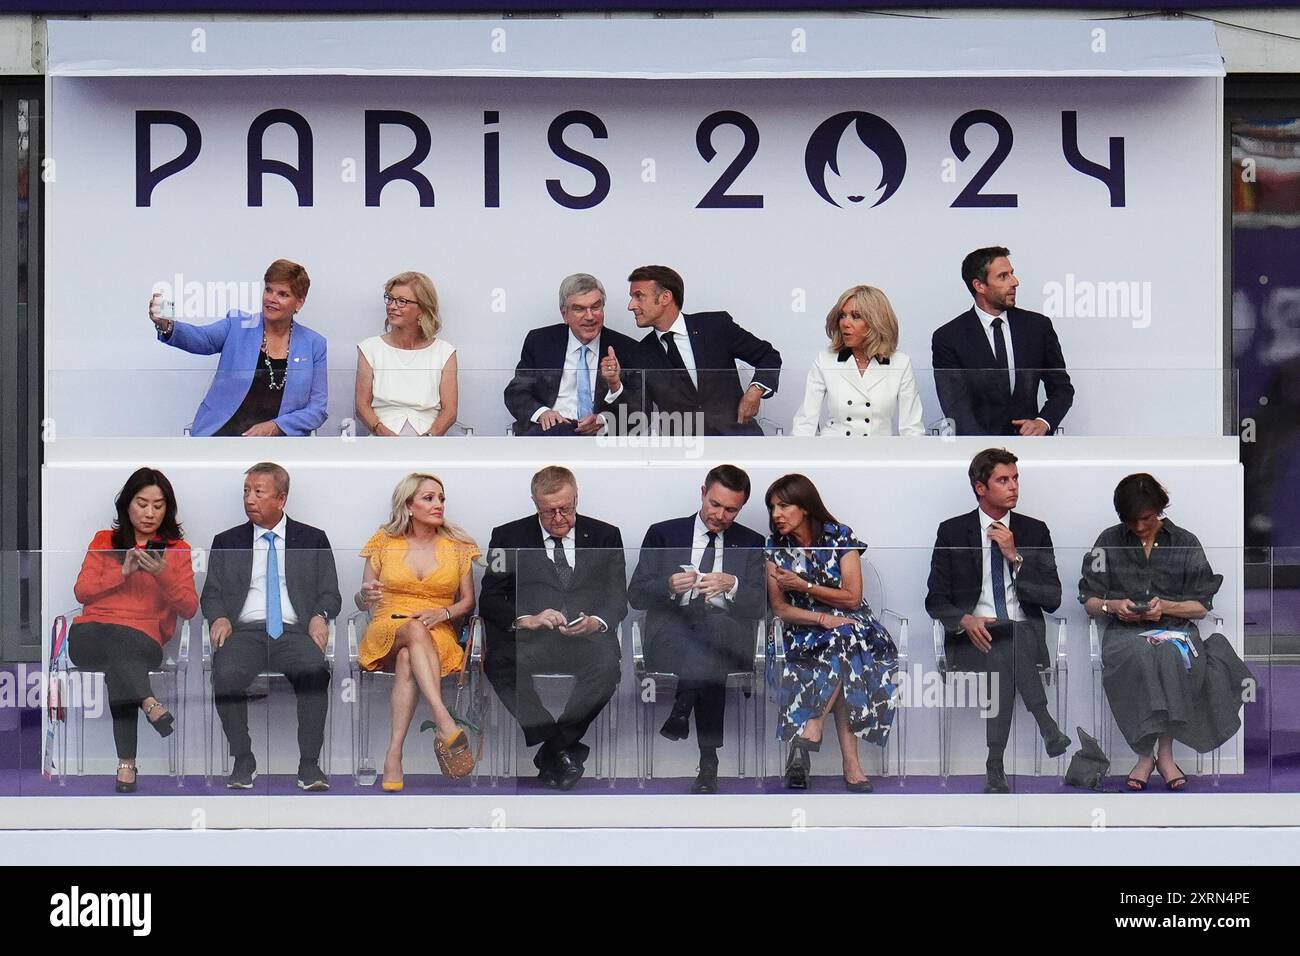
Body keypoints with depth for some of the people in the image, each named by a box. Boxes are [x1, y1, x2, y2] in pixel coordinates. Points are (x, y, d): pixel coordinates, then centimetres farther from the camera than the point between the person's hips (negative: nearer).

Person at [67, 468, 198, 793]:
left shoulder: (178, 549, 17)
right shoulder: (104, 541, 21)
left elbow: (189, 609, 5)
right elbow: (82, 591, 9)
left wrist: (163, 576, -12)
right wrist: (123, 572, -4)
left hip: (144, 640, -1)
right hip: (88, 638, 1)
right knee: (115, 640, -38)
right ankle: (149, 704, -61)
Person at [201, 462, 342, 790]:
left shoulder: (313, 540, 16)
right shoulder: (226, 542, 19)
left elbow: (330, 593, 14)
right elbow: (211, 593, 15)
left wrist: (320, 616, -9)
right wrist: (218, 617, -8)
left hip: (294, 631, -1)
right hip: (244, 631, 1)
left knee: (315, 670, -35)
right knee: (227, 674, -34)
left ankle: (309, 763, -28)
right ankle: (243, 760, -19)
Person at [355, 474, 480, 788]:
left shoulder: (457, 546, 10)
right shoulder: (384, 542, 8)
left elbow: (468, 603, 13)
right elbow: (361, 603, 13)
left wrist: (442, 613, -10)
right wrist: (366, 595, -12)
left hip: (438, 635, 1)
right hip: (386, 631, -1)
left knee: (407, 659, -39)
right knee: (415, 630, -40)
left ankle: (394, 756, -51)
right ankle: (447, 727, -59)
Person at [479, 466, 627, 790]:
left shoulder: (605, 536, 19)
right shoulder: (509, 537, 16)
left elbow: (618, 599, 12)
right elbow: (488, 600, 9)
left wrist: (597, 622, -12)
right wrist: (525, 619, -12)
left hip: (587, 640, 0)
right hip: (527, 640, 0)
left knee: (607, 663, -36)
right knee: (499, 662, -35)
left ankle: (553, 750, -22)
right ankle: (565, 751, -25)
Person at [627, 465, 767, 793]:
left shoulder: (751, 544, 15)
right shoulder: (663, 534, 13)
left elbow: (762, 606, 3)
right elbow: (636, 595, 6)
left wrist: (732, 585, -18)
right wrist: (669, 586, -15)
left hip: (727, 642, 1)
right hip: (671, 639, -1)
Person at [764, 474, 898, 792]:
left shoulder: (840, 537, -5)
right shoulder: (775, 547, 2)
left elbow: (852, 597, -7)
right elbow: (778, 607, -1)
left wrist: (802, 586, -14)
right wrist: (822, 619, -18)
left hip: (849, 622, 0)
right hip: (805, 631, 0)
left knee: (843, 641, -39)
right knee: (842, 670, -34)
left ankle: (807, 738, -41)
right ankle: (850, 764, -40)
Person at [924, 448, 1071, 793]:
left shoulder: (1035, 531, 11)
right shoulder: (952, 532, 8)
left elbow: (1052, 600, 5)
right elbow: (936, 599, 8)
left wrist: (1015, 557, -6)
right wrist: (964, 620, -14)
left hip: (1024, 634, 1)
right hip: (974, 636, -1)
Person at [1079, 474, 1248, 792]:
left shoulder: (1186, 544, 10)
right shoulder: (1109, 541, 12)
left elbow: (1201, 606, 8)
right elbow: (1089, 601, 13)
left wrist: (1165, 606, -11)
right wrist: (1113, 606, -9)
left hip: (1175, 626, 0)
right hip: (1124, 631, 0)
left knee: (1172, 657, -39)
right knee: (1138, 658, -39)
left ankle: (1164, 751, -29)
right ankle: (1146, 752, -30)